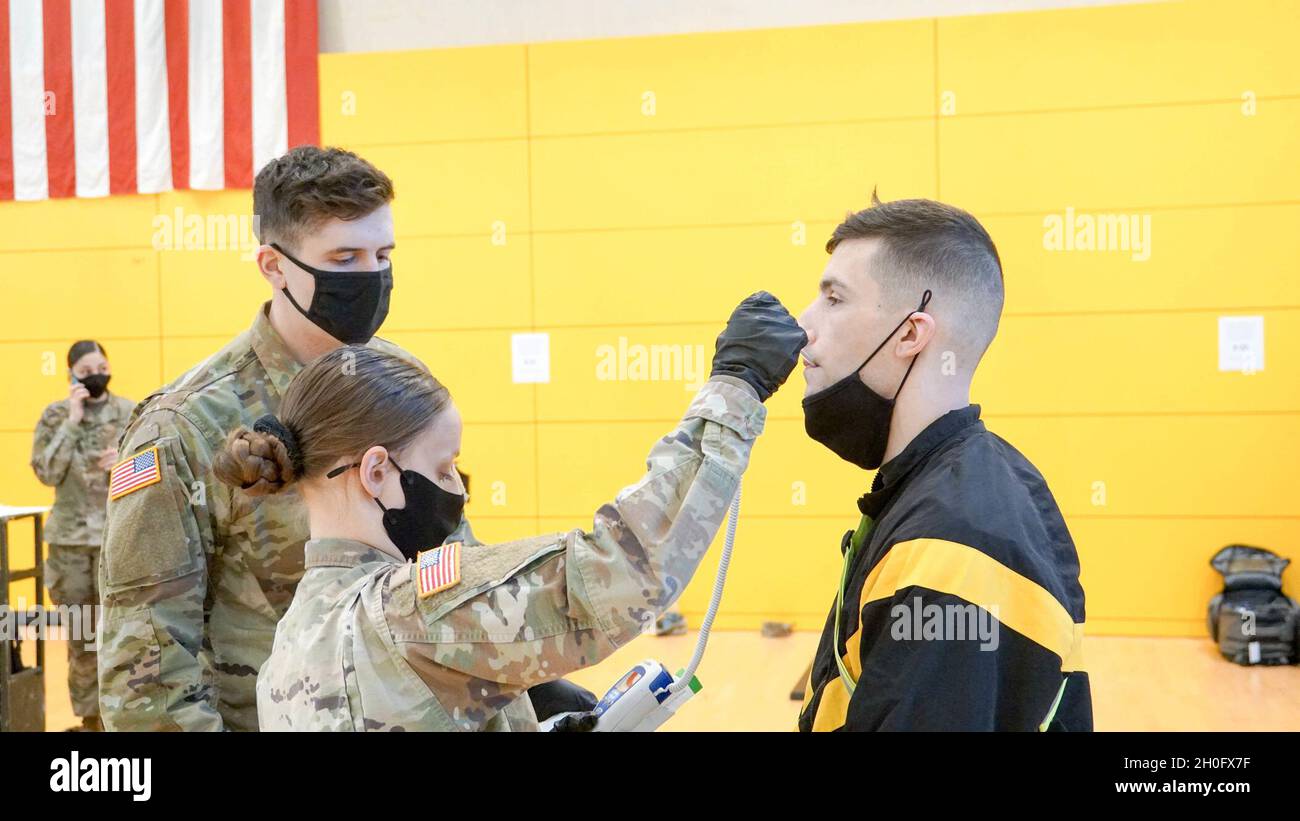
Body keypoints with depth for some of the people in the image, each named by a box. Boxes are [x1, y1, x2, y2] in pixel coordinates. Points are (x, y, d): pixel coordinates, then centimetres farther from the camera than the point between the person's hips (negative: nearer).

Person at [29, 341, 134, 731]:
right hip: (69, 537, 2)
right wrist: (72, 421, -11)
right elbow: (46, 472, -7)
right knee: (79, 634, 10)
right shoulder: (55, 415, 3)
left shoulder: (131, 413, 1)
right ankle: (89, 717, 22)